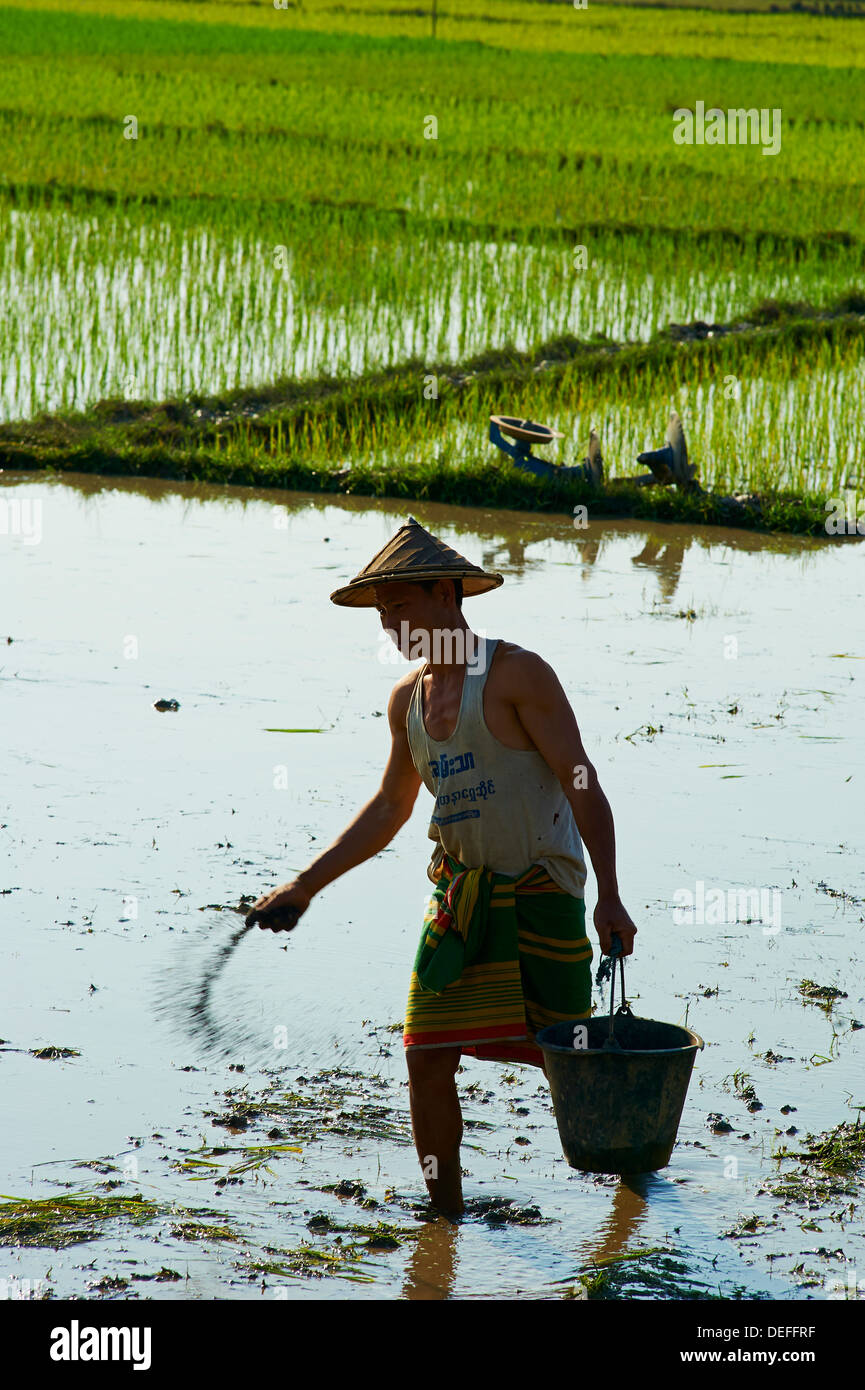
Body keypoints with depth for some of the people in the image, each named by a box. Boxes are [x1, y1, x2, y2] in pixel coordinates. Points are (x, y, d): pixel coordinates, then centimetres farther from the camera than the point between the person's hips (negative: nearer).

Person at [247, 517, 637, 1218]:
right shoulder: (407, 698, 9)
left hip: (540, 894, -6)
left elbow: (582, 784, -14)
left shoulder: (516, 673, -12)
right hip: (459, 896, 6)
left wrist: (610, 898, -19)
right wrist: (304, 886, 15)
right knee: (427, 1056, -3)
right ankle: (448, 1216, 9)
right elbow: (388, 810, 21)